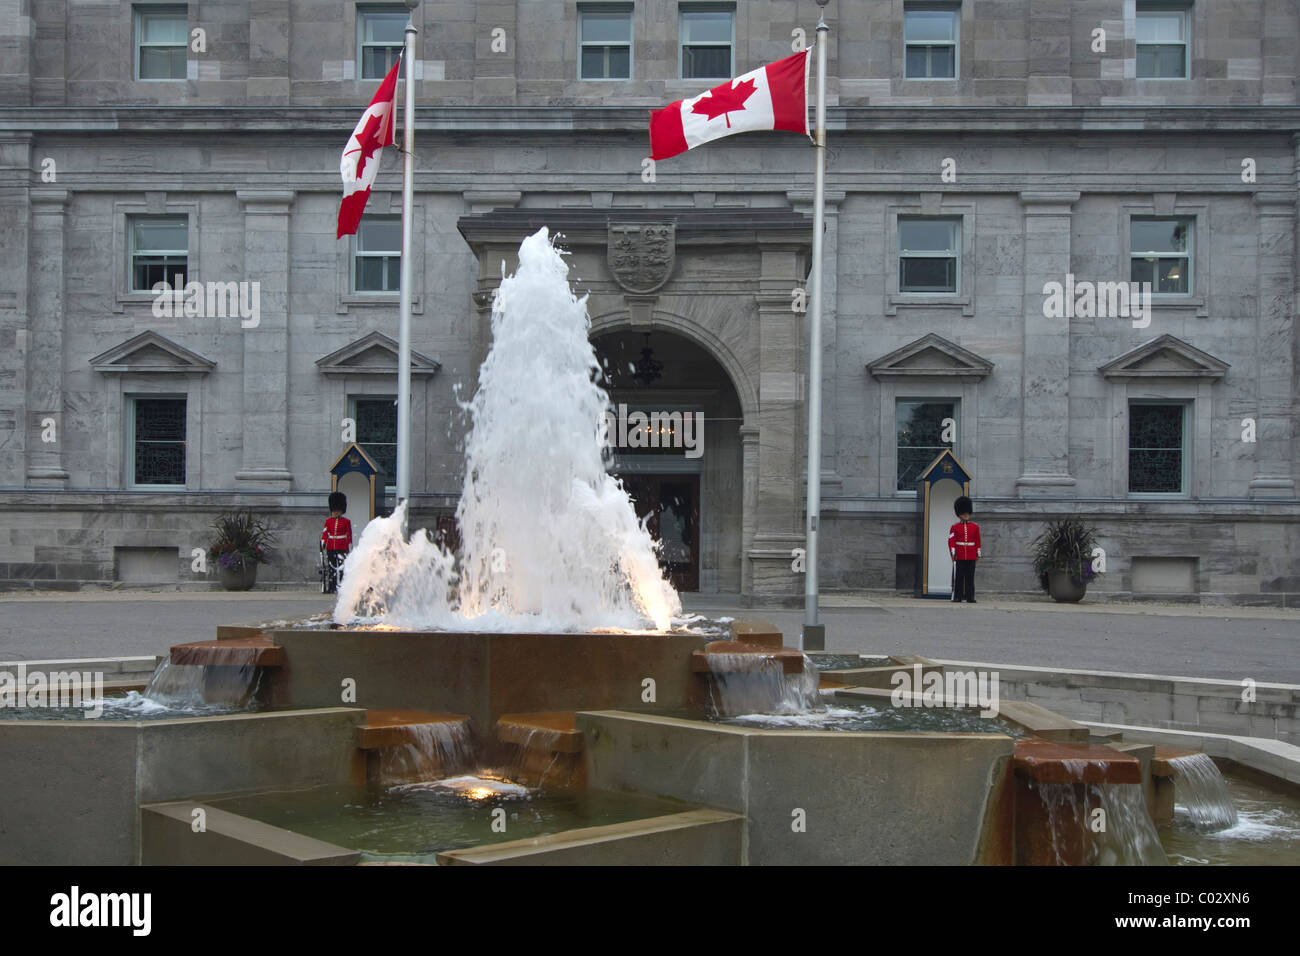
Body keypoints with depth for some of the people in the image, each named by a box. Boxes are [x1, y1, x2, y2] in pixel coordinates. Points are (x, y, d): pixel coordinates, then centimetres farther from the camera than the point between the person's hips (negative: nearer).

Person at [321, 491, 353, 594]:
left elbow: (349, 537, 5)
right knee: (331, 568, 3)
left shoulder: (346, 522, 4)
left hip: (342, 549, -3)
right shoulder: (328, 521, 12)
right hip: (330, 549, 3)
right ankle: (331, 588, 9)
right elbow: (324, 534, 9)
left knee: (341, 568, -12)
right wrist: (323, 544, -6)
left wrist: (350, 550, 2)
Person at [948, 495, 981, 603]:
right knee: (958, 577, -1)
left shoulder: (975, 527, 10)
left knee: (970, 577, 1)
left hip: (971, 557, 2)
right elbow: (951, 541, -2)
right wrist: (953, 554, -11)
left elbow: (978, 541, 12)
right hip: (959, 557, -2)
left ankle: (970, 597, 3)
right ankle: (957, 597, 3)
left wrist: (978, 554, 7)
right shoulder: (954, 527, 4)